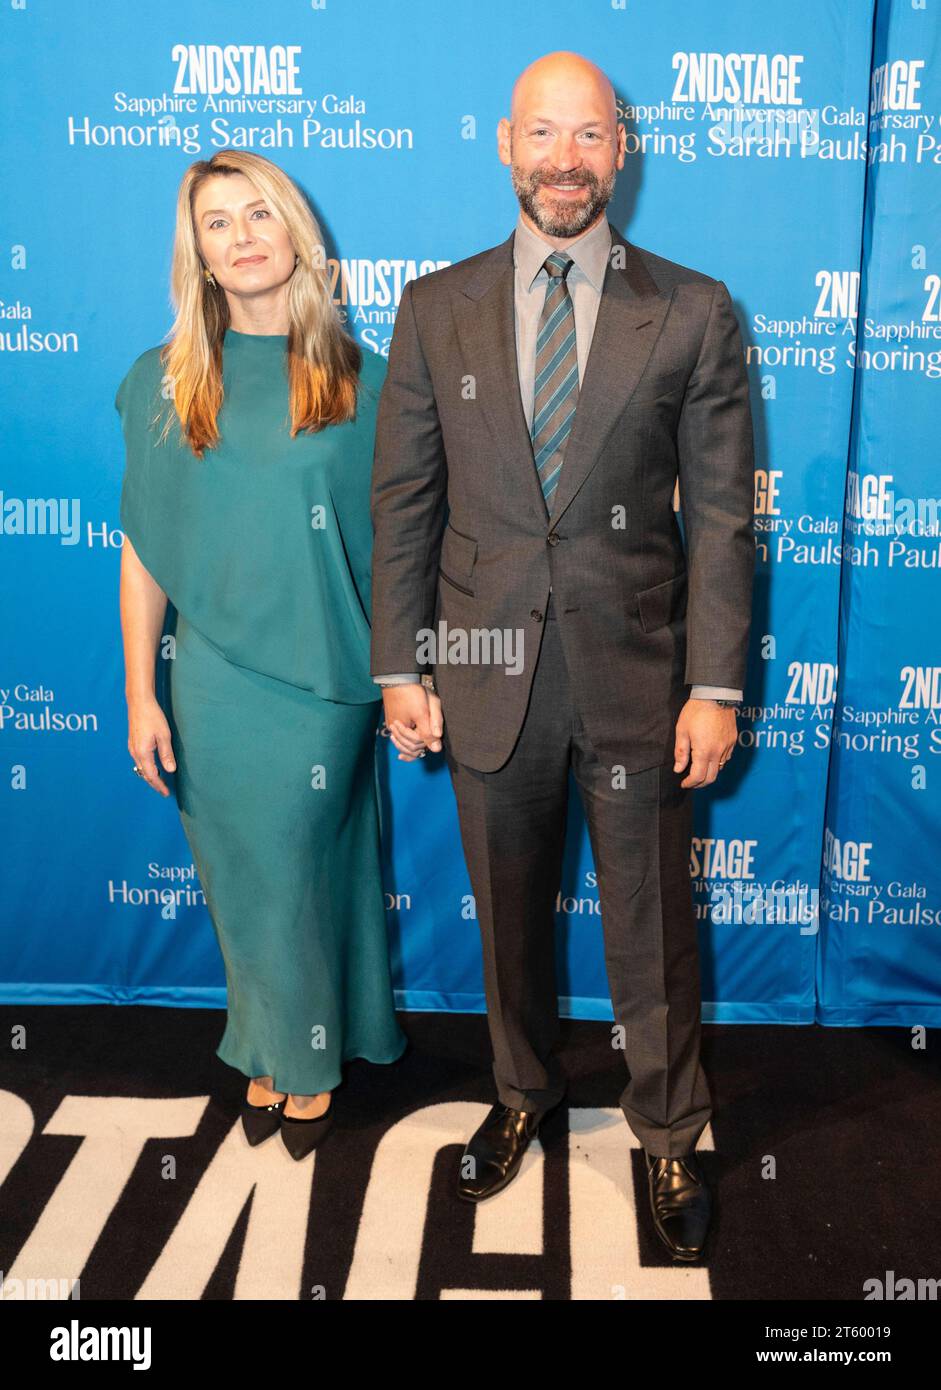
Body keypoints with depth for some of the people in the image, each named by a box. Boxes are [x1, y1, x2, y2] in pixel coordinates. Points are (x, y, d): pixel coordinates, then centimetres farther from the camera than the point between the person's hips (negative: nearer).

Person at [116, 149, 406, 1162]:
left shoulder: (360, 380, 0)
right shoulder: (164, 382, 1)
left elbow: (396, 539, 2)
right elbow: (143, 550, 1)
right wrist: (140, 696, -1)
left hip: (326, 679, -1)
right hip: (214, 682, 1)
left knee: (305, 873, 11)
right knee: (245, 880, 12)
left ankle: (310, 1059, 35)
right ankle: (268, 1053, 36)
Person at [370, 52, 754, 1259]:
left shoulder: (692, 312, -1)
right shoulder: (435, 309, 3)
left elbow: (721, 514, -3)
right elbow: (402, 504, 3)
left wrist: (715, 686, -8)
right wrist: (399, 669, 0)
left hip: (637, 677, -1)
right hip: (489, 676, 2)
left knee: (652, 930, 11)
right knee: (508, 919, 18)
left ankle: (667, 1134, 35)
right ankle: (522, 1096, 43)